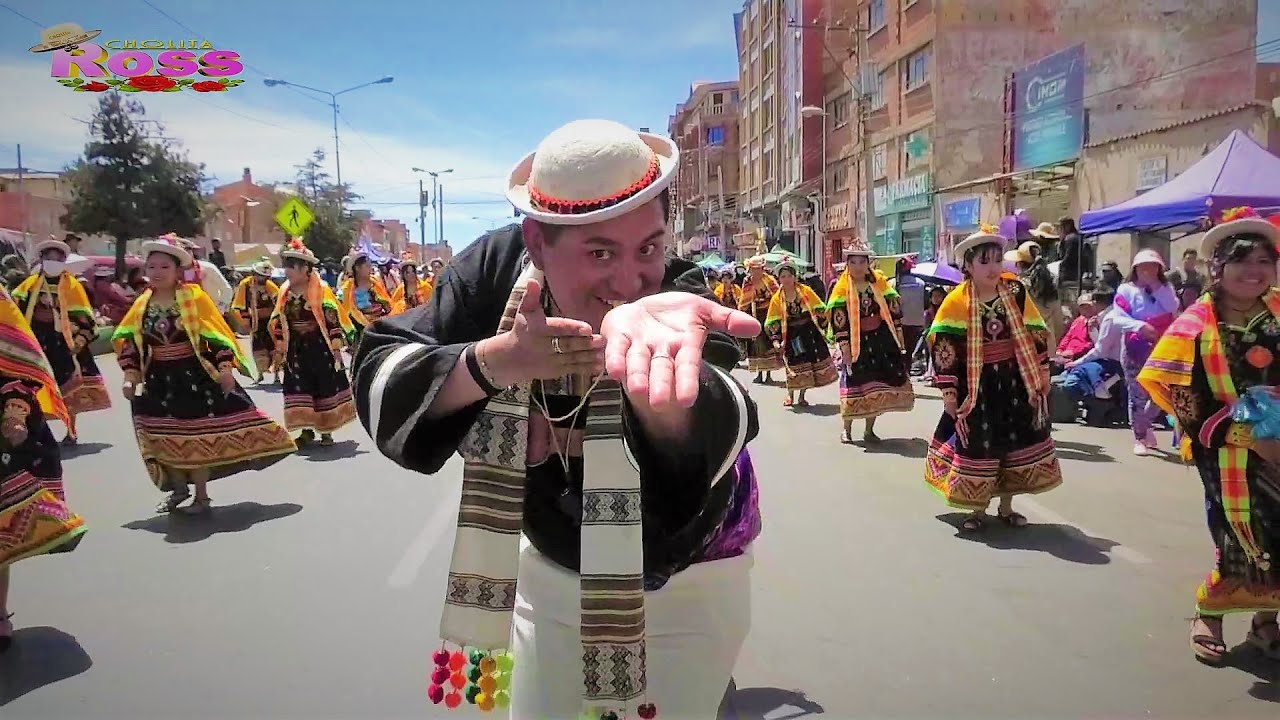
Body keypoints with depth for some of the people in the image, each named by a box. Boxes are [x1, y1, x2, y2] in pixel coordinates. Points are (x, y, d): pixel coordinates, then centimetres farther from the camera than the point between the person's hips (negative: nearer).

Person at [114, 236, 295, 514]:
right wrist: (130, 376, 3)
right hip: (159, 378, 5)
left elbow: (216, 334, -10)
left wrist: (225, 369, -16)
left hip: (195, 375, -5)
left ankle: (201, 494, 13)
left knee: (197, 435, -1)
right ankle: (179, 488, 29)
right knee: (165, 437, 9)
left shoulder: (194, 297, -7)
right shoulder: (143, 304, 6)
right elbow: (129, 342, 10)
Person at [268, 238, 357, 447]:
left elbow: (332, 319, -10)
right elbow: (278, 323, 13)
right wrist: (280, 350, 11)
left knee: (325, 386, 0)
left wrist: (336, 347, -13)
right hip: (296, 349, 5)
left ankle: (326, 431, 9)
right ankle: (307, 430, 14)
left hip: (320, 347, -5)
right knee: (300, 388, 3)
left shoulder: (320, 290, -9)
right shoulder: (284, 292, 7)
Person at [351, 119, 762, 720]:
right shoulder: (498, 267, -19)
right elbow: (378, 387, -23)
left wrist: (644, 344, -72)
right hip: (551, 569, 4)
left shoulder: (681, 296, -31)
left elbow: (702, 447, -51)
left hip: (685, 582, -3)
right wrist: (494, 359, -41)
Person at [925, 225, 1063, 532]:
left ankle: (1006, 508, 27)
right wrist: (948, 390, -11)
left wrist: (1041, 375, 5)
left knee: (1013, 441, 10)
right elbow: (943, 347, -10)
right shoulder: (957, 301, -10)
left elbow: (1036, 335, 5)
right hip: (976, 385, -3)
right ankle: (978, 510, 21)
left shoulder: (1016, 292, -2)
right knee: (977, 445, 3)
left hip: (1013, 381, 3)